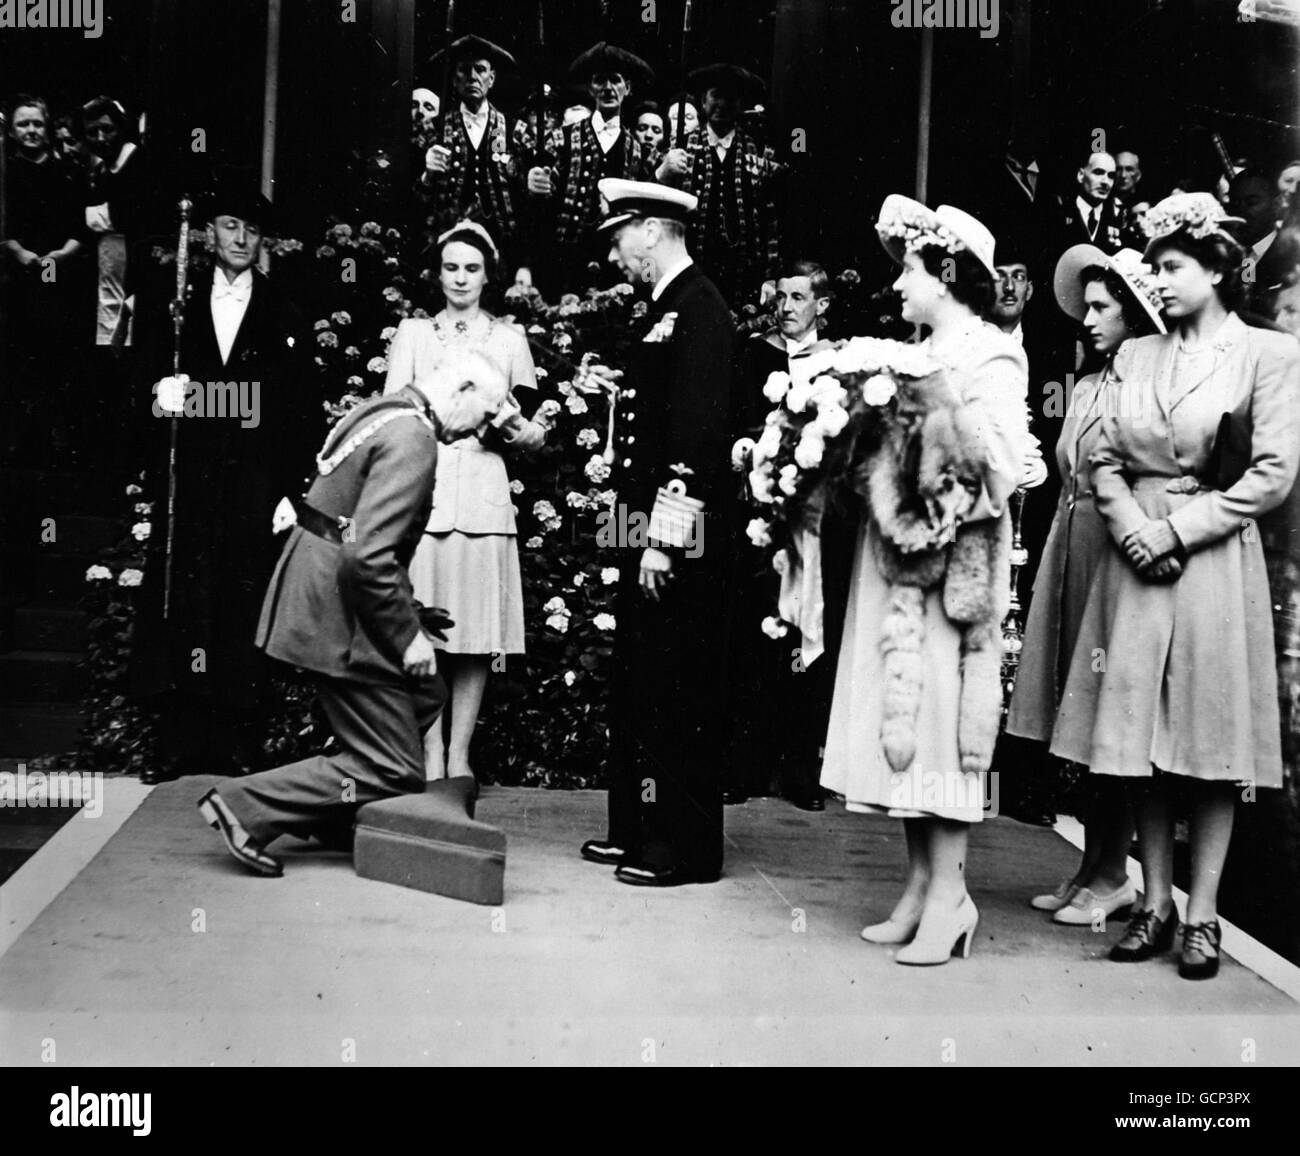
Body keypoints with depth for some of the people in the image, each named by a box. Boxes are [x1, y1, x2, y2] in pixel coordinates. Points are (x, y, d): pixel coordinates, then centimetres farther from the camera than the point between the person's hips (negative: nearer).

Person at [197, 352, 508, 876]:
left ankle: (334, 817, 26)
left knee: (425, 695, 23)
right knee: (394, 771, -2)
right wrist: (407, 635, -17)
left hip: (319, 585, 10)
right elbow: (368, 556, -28)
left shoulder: (385, 411, 11)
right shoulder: (412, 439, -20)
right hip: (338, 605, -10)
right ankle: (246, 807, -1)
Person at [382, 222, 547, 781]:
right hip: (421, 488, 0)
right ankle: (430, 755, 3)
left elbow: (536, 433, 13)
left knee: (478, 629, -2)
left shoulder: (509, 338, 16)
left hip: (483, 493, 0)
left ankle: (459, 755, 5)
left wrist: (518, 430, -9)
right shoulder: (412, 333, 15)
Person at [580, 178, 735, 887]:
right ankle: (639, 828, 25)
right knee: (636, 686, 15)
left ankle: (685, 848, 6)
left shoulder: (699, 308, -12)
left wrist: (663, 539, -22)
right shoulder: (667, 308, 18)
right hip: (648, 527, 10)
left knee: (678, 692, -3)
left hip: (678, 537, -10)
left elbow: (696, 429, -20)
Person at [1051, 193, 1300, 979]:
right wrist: (1132, 528, -9)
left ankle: (1203, 915, 9)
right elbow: (1106, 459, 8)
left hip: (1217, 562, -4)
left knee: (1212, 741, 1)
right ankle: (1156, 903, 16)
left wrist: (1176, 528, -11)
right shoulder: (1137, 355, 12)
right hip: (1137, 563, 4)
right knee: (1142, 738, 5)